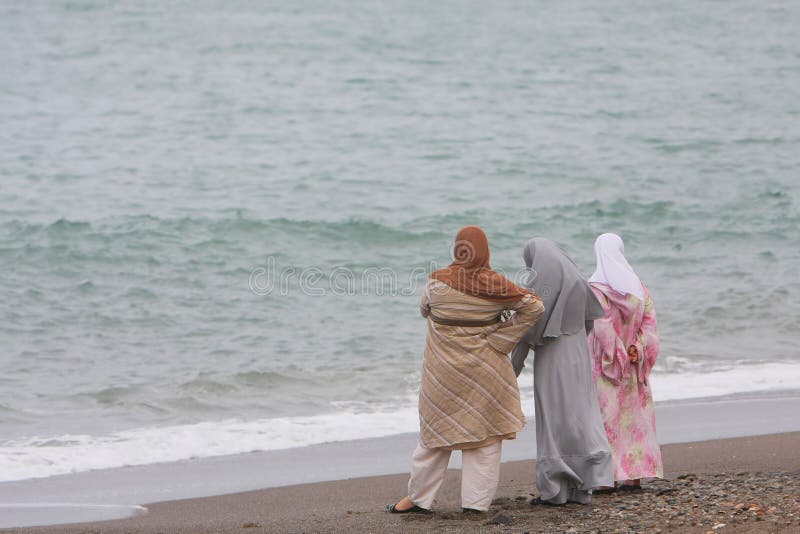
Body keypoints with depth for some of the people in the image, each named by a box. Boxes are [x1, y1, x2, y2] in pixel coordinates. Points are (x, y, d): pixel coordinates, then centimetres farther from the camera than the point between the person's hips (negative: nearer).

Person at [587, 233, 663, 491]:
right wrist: (637, 349, -7)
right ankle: (634, 475, 7)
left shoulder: (595, 288, -10)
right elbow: (649, 323, 0)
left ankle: (608, 475, -7)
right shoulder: (638, 287, 7)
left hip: (604, 363, -5)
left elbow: (603, 325, -17)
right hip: (634, 366, 5)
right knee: (634, 416, 9)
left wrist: (616, 356, -13)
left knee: (606, 415, -2)